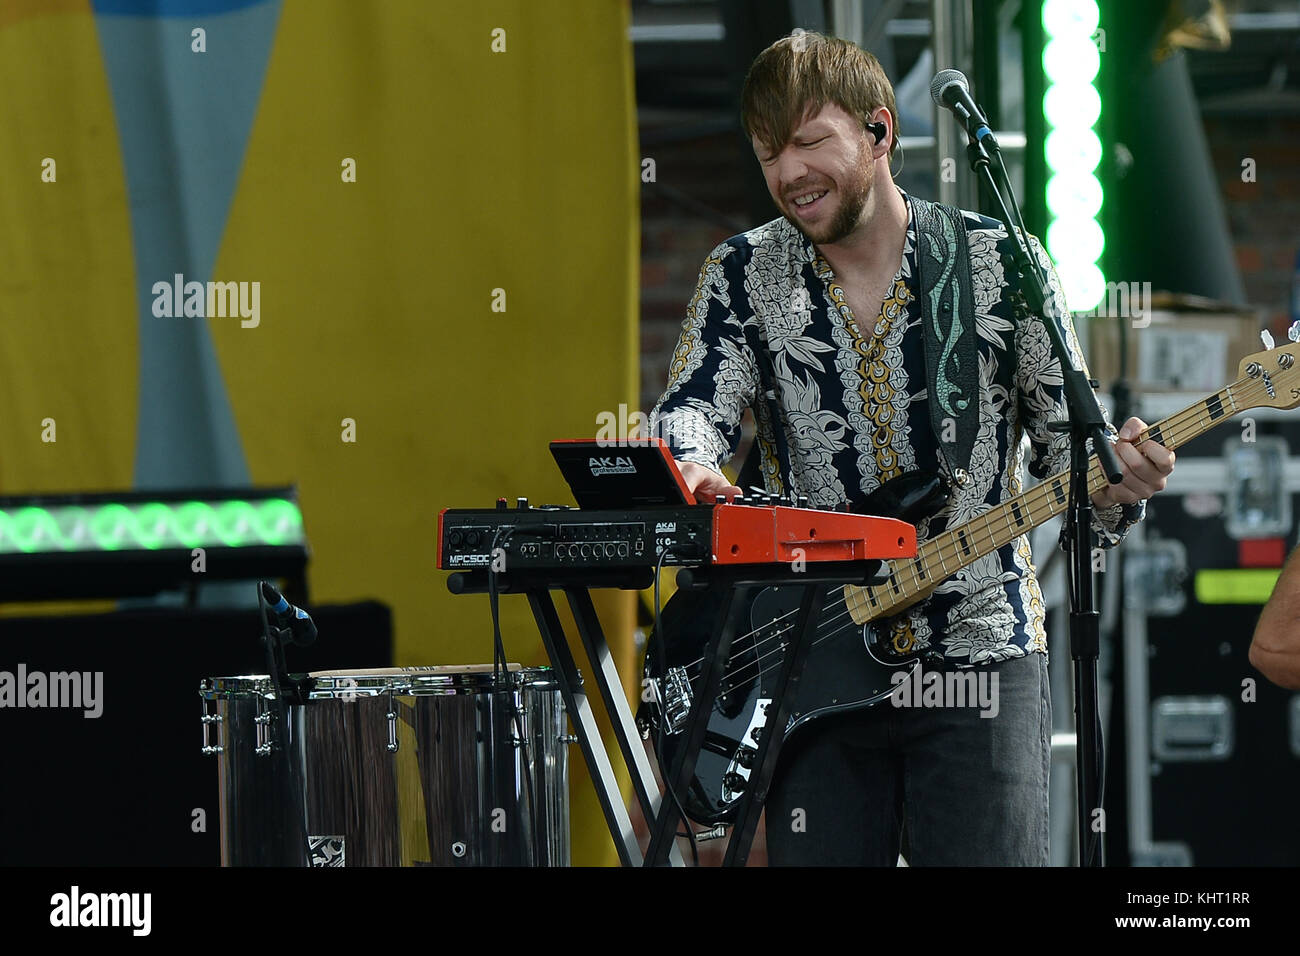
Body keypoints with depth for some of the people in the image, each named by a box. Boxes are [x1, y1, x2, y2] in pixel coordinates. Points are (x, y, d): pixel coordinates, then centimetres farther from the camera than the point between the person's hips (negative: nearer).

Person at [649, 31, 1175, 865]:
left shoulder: (1001, 263, 0)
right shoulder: (744, 277, 5)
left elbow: (1068, 442, 3)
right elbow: (692, 406, -7)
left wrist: (1117, 484, -20)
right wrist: (692, 474, -31)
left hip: (980, 650, -2)